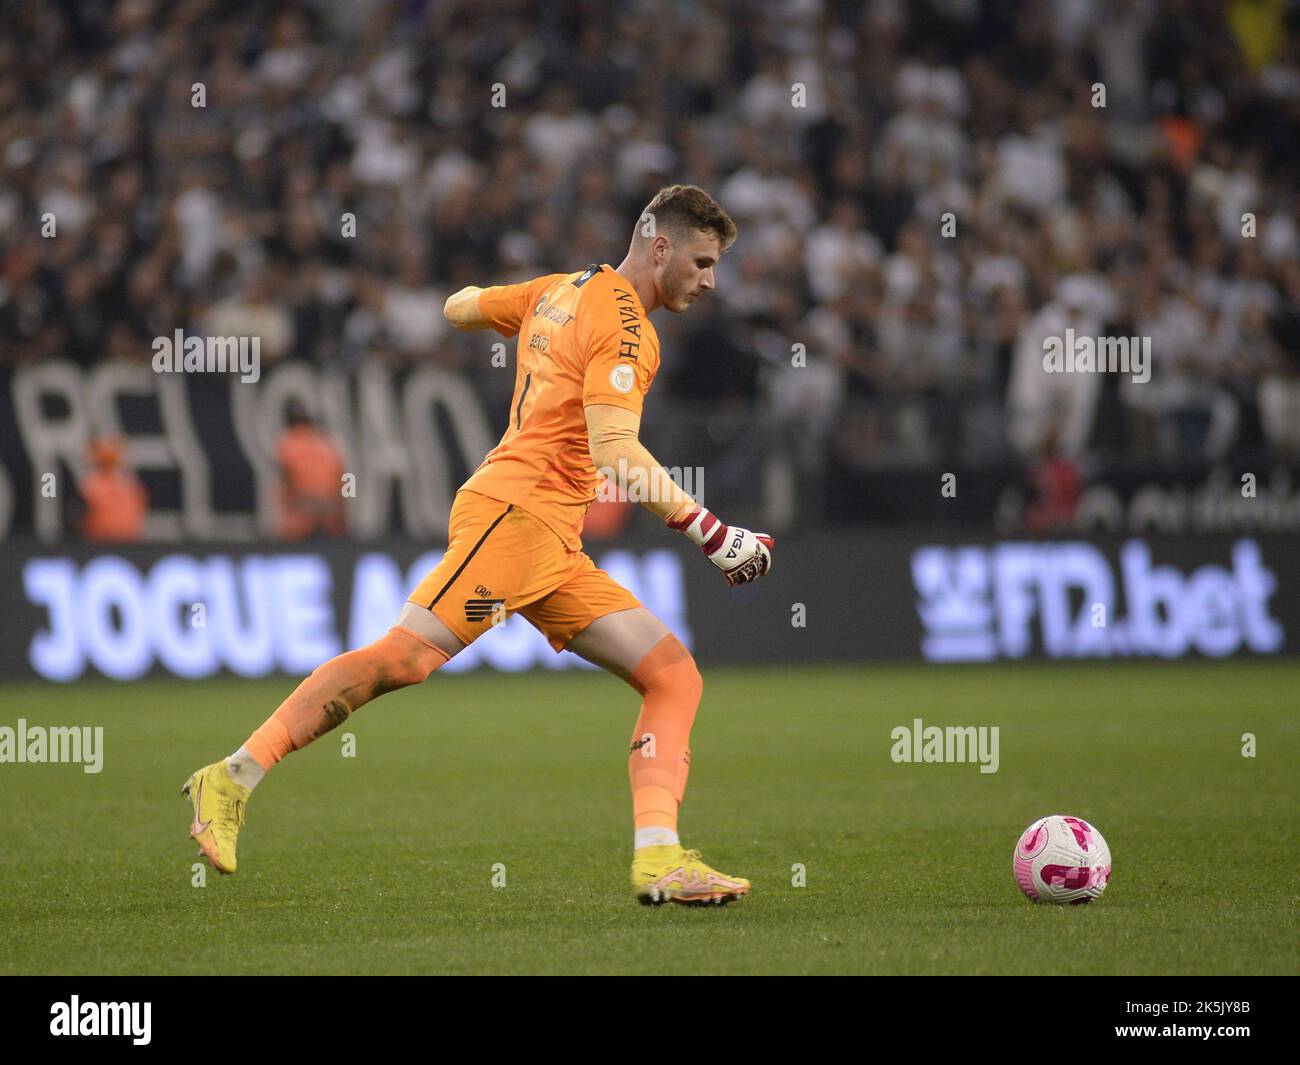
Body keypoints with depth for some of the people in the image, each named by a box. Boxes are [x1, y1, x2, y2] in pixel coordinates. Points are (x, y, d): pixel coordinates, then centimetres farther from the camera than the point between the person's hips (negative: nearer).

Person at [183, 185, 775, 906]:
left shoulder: (557, 291, 20)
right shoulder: (622, 319, -7)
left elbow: (460, 306, 34)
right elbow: (614, 451, -19)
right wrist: (707, 531, -17)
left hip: (553, 550, 10)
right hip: (516, 511, -10)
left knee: (675, 677, 0)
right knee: (404, 657, -19)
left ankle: (657, 859, -12)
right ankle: (233, 779, -16)